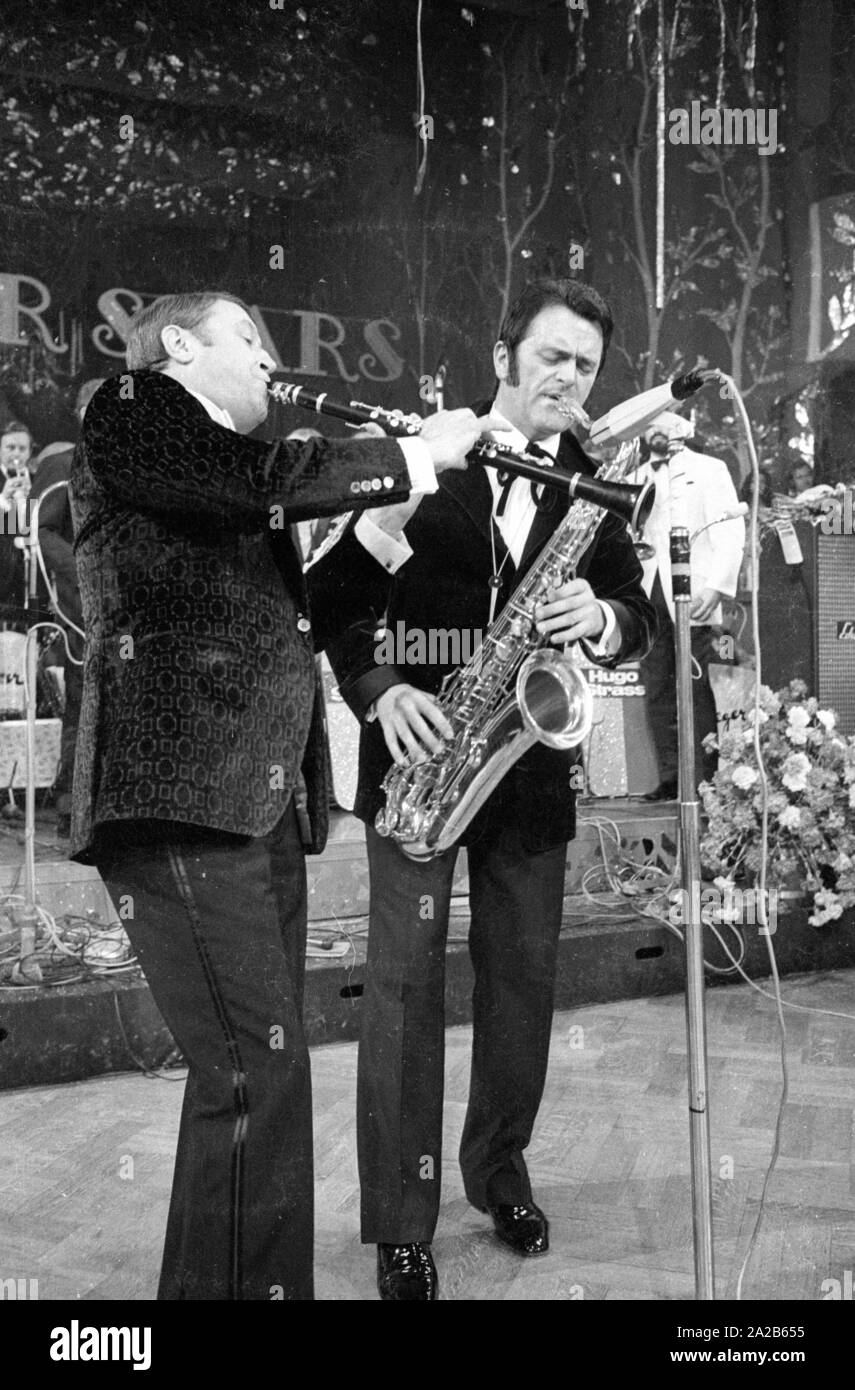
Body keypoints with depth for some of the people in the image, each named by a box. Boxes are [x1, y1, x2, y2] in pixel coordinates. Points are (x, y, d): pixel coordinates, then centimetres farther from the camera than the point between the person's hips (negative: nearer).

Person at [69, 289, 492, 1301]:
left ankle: (258, 1280, 23)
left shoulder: (235, 482, 27)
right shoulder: (126, 411, 4)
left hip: (263, 797, 9)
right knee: (256, 1073, -12)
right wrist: (414, 456, -1)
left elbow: (285, 625, 24)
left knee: (261, 1068, 11)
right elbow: (267, 482, -12)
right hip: (178, 795, -9)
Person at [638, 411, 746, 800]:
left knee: (697, 692, -6)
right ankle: (670, 779, 4)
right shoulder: (638, 477, 21)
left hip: (692, 599, -4)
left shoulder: (709, 469, 8)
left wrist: (716, 587, -13)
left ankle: (704, 781, -1)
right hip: (650, 598, 4)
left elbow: (730, 532, -1)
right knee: (657, 692, 0)